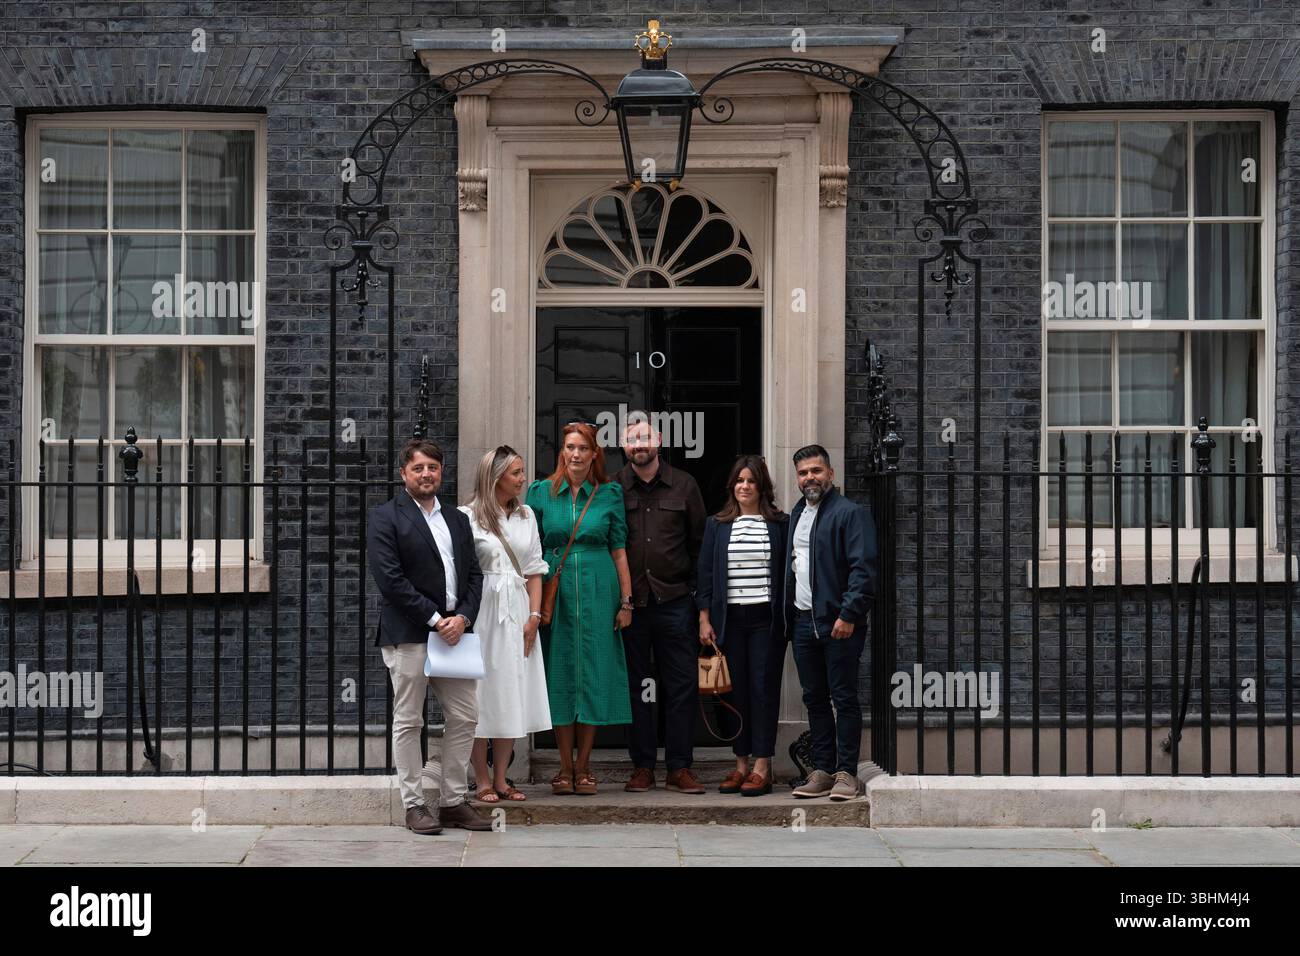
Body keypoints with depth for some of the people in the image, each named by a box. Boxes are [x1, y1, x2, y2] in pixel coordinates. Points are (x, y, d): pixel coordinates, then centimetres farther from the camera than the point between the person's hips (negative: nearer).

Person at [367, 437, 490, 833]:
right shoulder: (385, 518, -4)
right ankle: (414, 805, 12)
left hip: (453, 631, 6)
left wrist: (463, 617, -5)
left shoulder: (457, 519, 16)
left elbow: (473, 574, 13)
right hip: (407, 636, -6)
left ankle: (453, 801, 17)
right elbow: (390, 579, -13)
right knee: (408, 722, 3)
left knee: (465, 717, 6)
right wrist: (435, 619, -14)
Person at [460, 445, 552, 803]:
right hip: (483, 612, -5)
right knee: (482, 696, 0)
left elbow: (534, 571, 11)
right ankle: (482, 781, 8)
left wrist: (534, 616, 1)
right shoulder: (468, 516, -5)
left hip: (518, 614, 5)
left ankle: (501, 779, 15)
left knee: (512, 697, 7)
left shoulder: (525, 515, 11)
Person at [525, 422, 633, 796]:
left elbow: (619, 551, 6)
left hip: (598, 593, 0)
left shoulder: (609, 494, 5)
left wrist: (626, 601, 1)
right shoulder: (540, 492, 6)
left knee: (594, 674, 0)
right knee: (560, 675, 2)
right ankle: (565, 768, 10)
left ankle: (583, 767, 9)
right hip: (555, 592, 0)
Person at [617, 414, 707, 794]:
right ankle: (642, 767, 13)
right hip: (628, 602, 0)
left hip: (674, 600, 0)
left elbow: (699, 541, 10)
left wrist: (695, 588, 3)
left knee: (682, 685, 0)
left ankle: (679, 768, 7)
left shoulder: (684, 486, 7)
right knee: (635, 686, 5)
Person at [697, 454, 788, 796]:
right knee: (735, 690, 5)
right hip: (729, 620, 2)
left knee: (763, 688, -3)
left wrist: (787, 618, -1)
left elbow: (788, 572, 4)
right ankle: (741, 764, 12)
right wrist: (704, 618, 3)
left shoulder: (780, 524, 4)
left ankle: (762, 767, 0)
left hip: (766, 619, -2)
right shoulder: (716, 525, 10)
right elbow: (705, 573, 9)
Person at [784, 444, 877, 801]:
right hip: (803, 622, 7)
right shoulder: (796, 514, 18)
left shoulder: (851, 513, -6)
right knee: (815, 700, 11)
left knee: (844, 698, -2)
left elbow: (863, 568, -14)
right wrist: (789, 616, 12)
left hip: (838, 623, -7)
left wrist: (848, 615, -20)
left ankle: (846, 773, 3)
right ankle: (822, 770, 18)